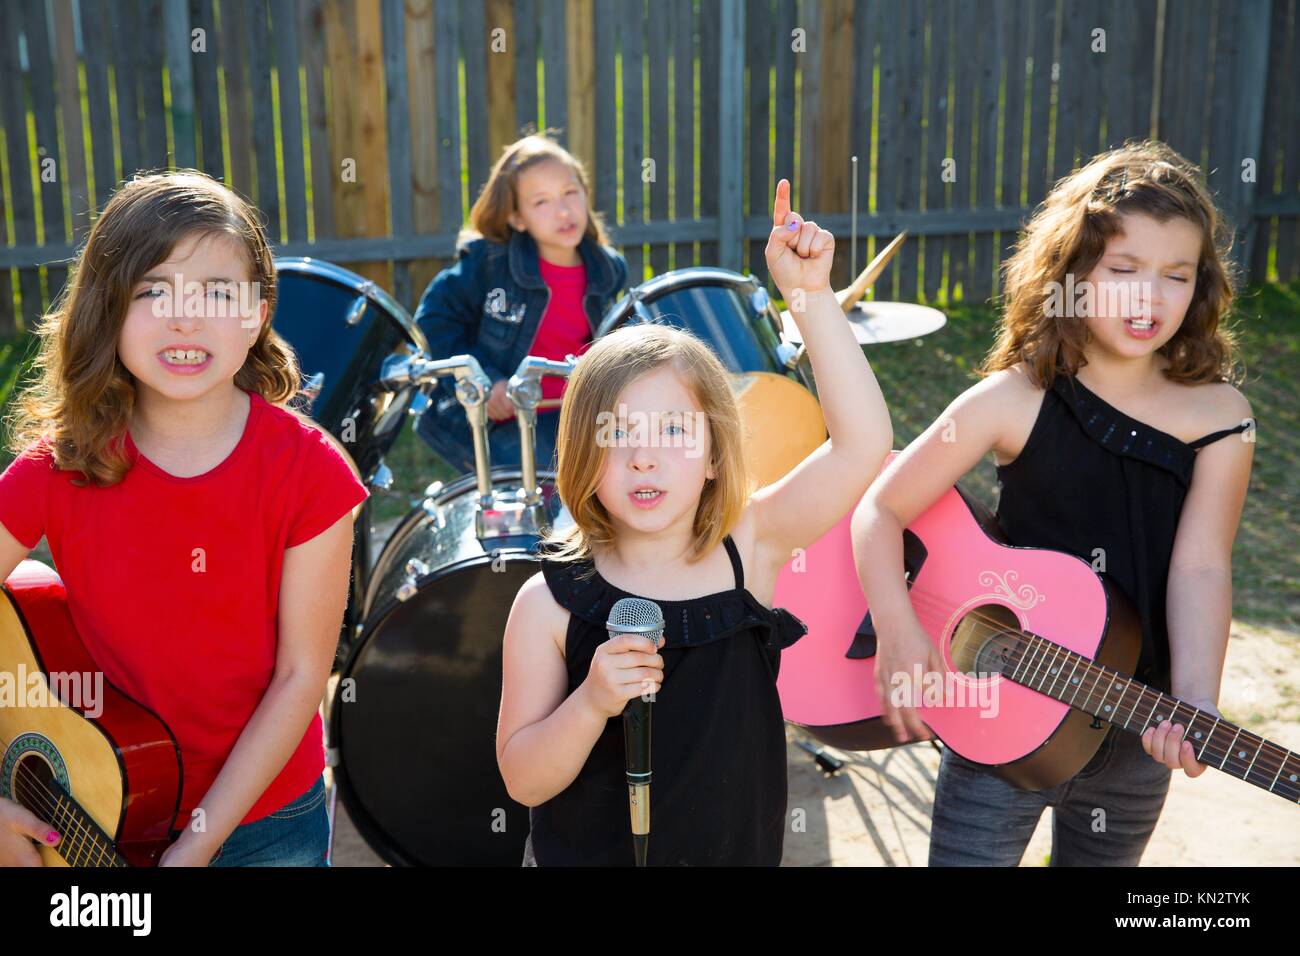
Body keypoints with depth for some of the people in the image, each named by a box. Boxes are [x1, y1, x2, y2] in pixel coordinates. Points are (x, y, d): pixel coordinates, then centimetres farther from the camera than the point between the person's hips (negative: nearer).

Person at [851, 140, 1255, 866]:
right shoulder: (1014, 400, -12)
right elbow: (879, 508, -10)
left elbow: (1200, 568, -18)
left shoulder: (1220, 417, -8)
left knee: (1102, 856, 23)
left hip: (1136, 736, 3)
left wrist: (1193, 708, -32)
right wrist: (897, 630, -23)